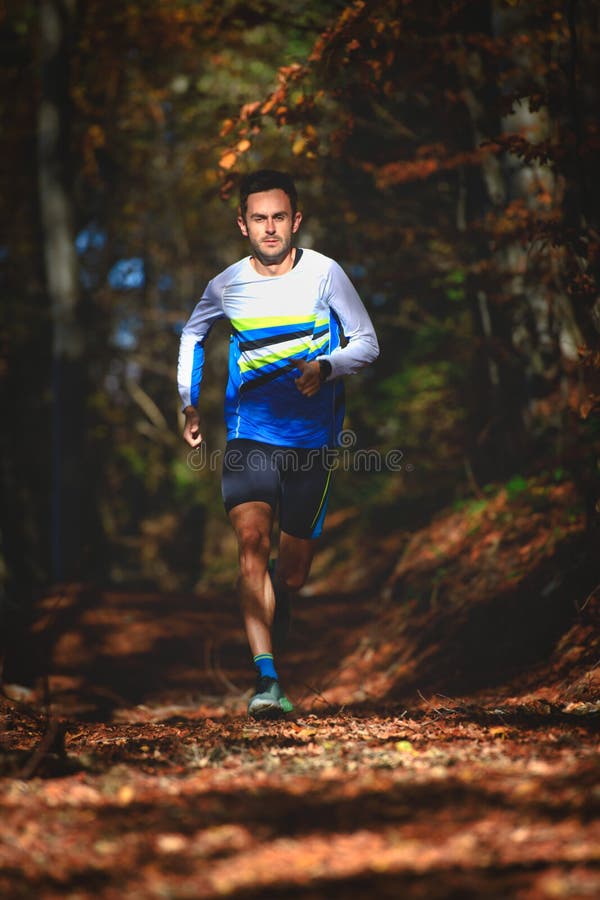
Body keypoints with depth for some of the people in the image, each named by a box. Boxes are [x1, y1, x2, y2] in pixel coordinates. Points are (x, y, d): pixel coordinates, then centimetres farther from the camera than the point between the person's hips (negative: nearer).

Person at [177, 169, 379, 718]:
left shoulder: (324, 273, -6)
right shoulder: (226, 286, 0)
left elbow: (368, 343, 0)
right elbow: (193, 334, 21)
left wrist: (324, 367, -20)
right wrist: (189, 404, 13)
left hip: (312, 438, 0)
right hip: (249, 433, 0)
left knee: (292, 573, 7)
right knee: (252, 539, -23)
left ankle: (276, 617, 46)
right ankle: (266, 679, -27)